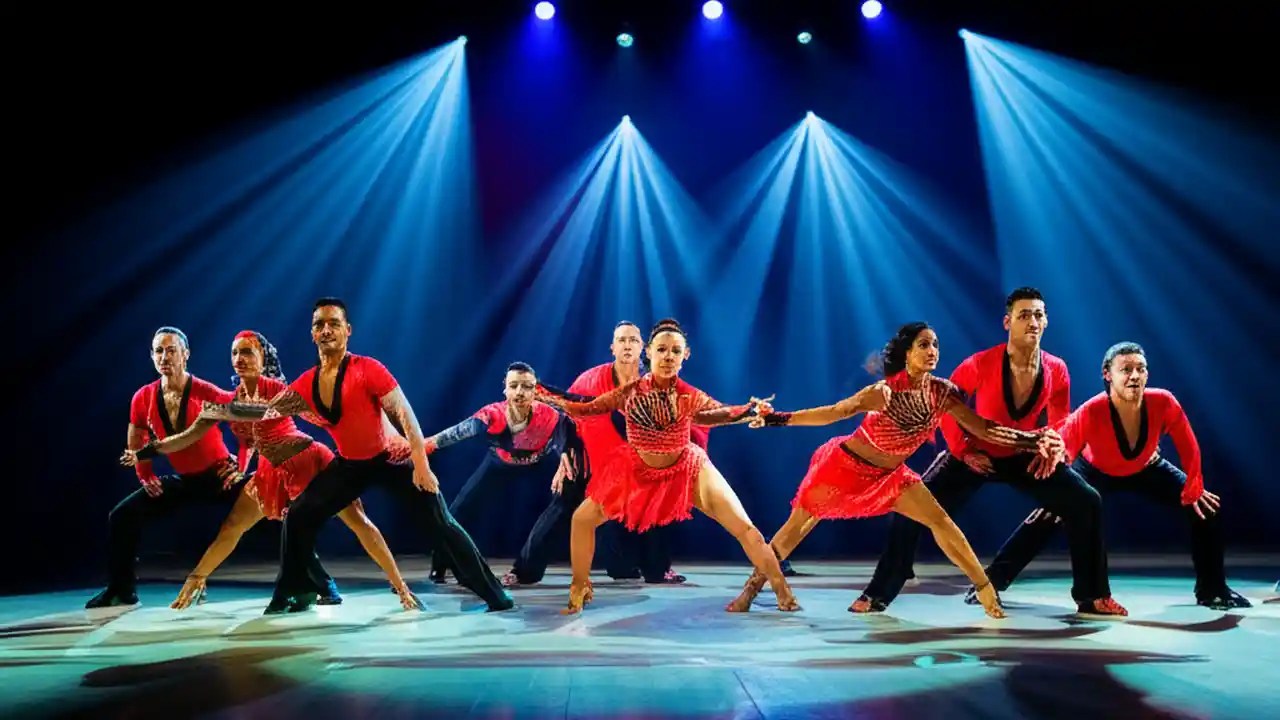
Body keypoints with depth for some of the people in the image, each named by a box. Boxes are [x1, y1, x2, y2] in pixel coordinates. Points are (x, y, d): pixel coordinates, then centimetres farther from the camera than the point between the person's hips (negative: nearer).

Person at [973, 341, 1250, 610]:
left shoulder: (1163, 403, -33)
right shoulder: (1090, 412, -40)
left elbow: (1189, 449, -15)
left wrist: (1193, 490, -6)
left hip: (1148, 470, 3)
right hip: (1095, 470, -3)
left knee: (1205, 507, -6)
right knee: (1049, 514, -16)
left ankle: (1212, 590, 17)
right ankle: (994, 581, -6)